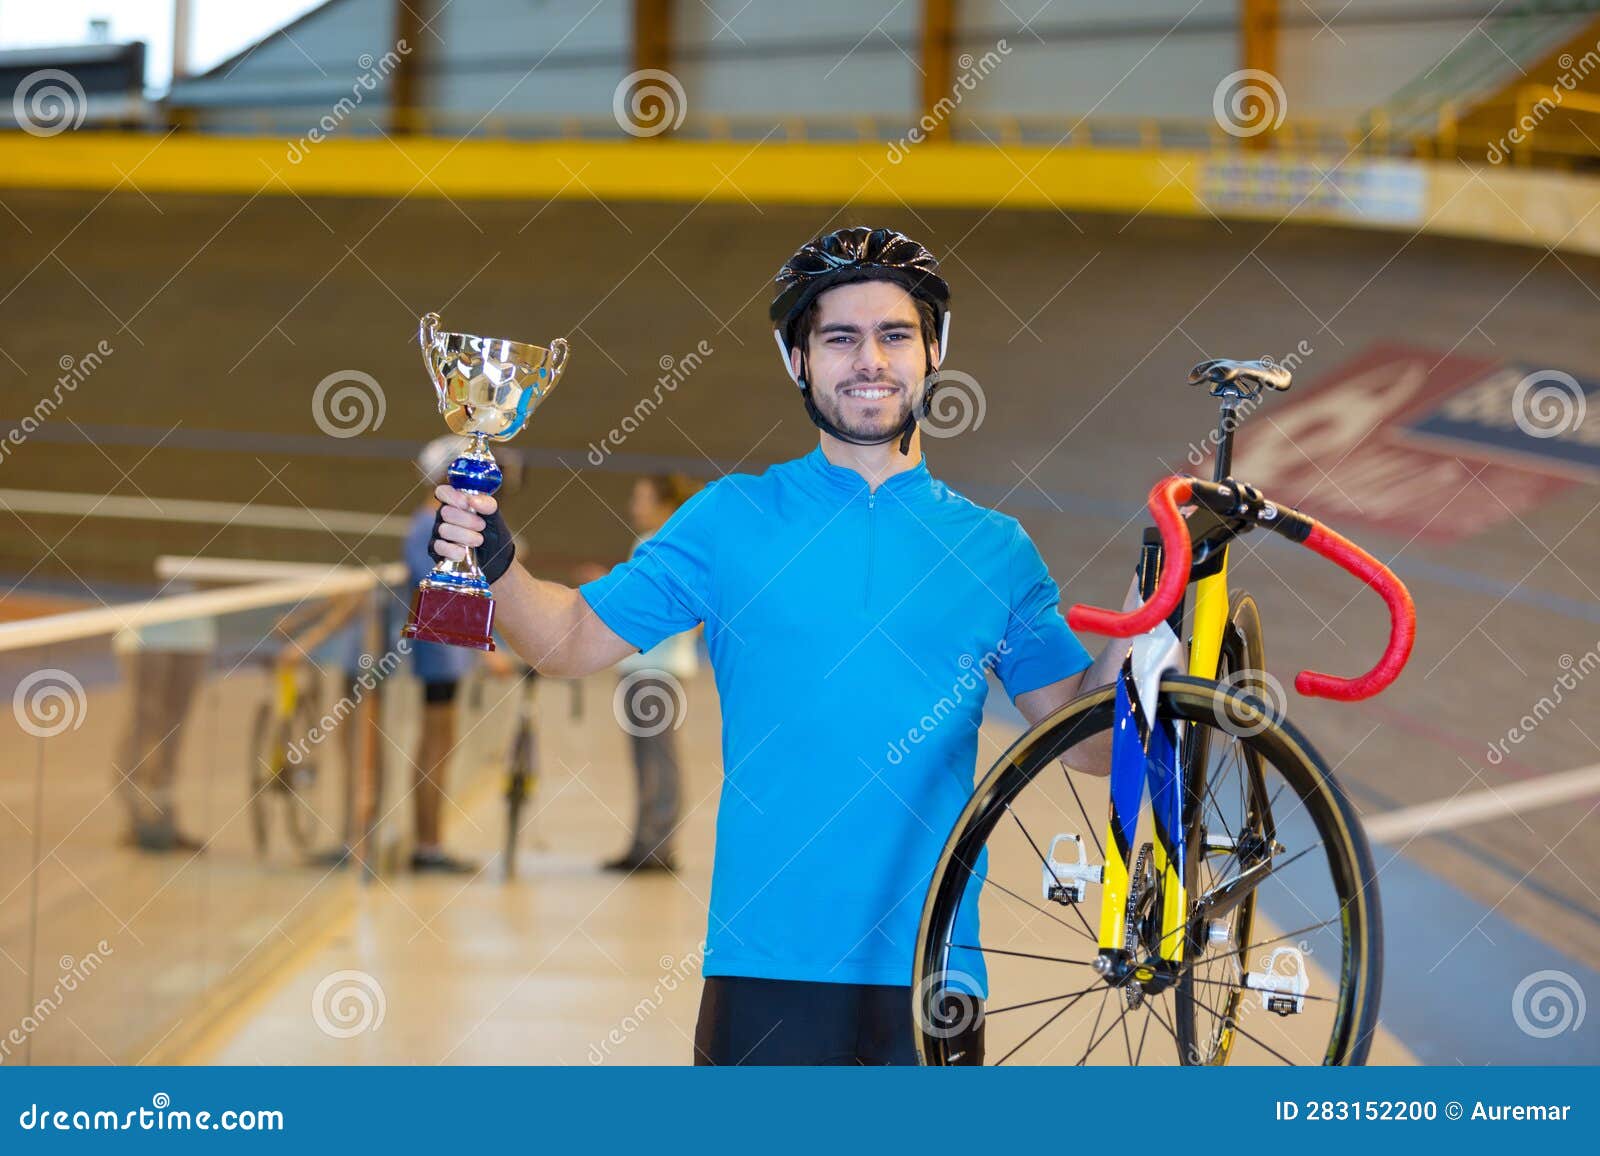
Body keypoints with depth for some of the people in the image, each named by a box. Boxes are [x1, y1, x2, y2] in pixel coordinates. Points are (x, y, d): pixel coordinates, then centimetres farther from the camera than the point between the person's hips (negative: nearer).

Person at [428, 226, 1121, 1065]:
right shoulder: (736, 518, 6)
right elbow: (574, 640, 8)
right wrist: (495, 563, -11)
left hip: (929, 970, 1)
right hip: (767, 967, -1)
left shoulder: (991, 547, 9)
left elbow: (1089, 745, 9)